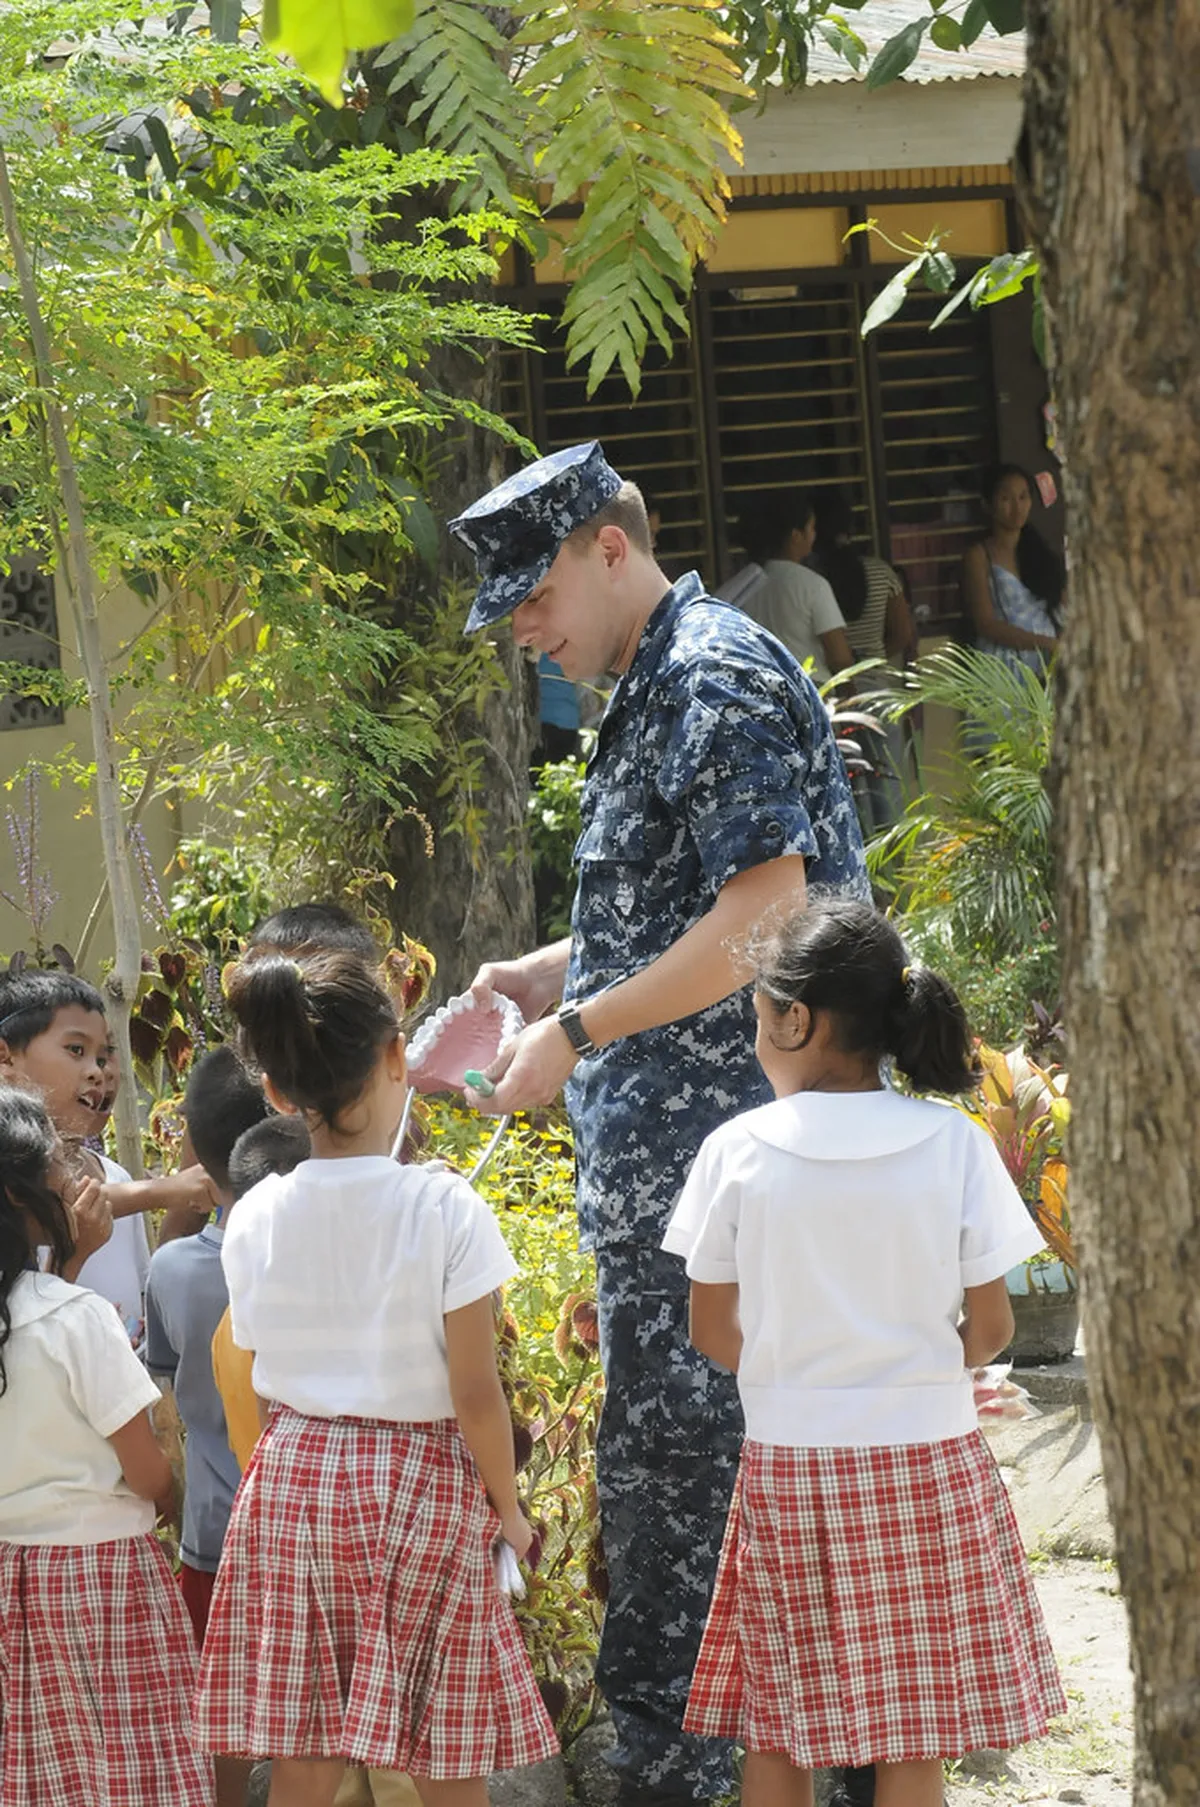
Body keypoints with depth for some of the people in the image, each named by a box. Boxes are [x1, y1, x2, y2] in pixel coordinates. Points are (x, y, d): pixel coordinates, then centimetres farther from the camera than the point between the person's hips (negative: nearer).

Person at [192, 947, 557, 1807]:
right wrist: (508, 1509, 2)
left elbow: (267, 1382, 4)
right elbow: (474, 1395, -12)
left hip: (292, 1478, 3)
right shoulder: (445, 1210, -14)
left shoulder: (257, 1218, -3)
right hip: (421, 1481, -3)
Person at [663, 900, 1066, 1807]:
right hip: (928, 1460, 0)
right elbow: (990, 1329, -3)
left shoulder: (738, 1151, -7)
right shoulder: (955, 1144, -7)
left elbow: (714, 1333, -1)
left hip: (787, 1466, 0)